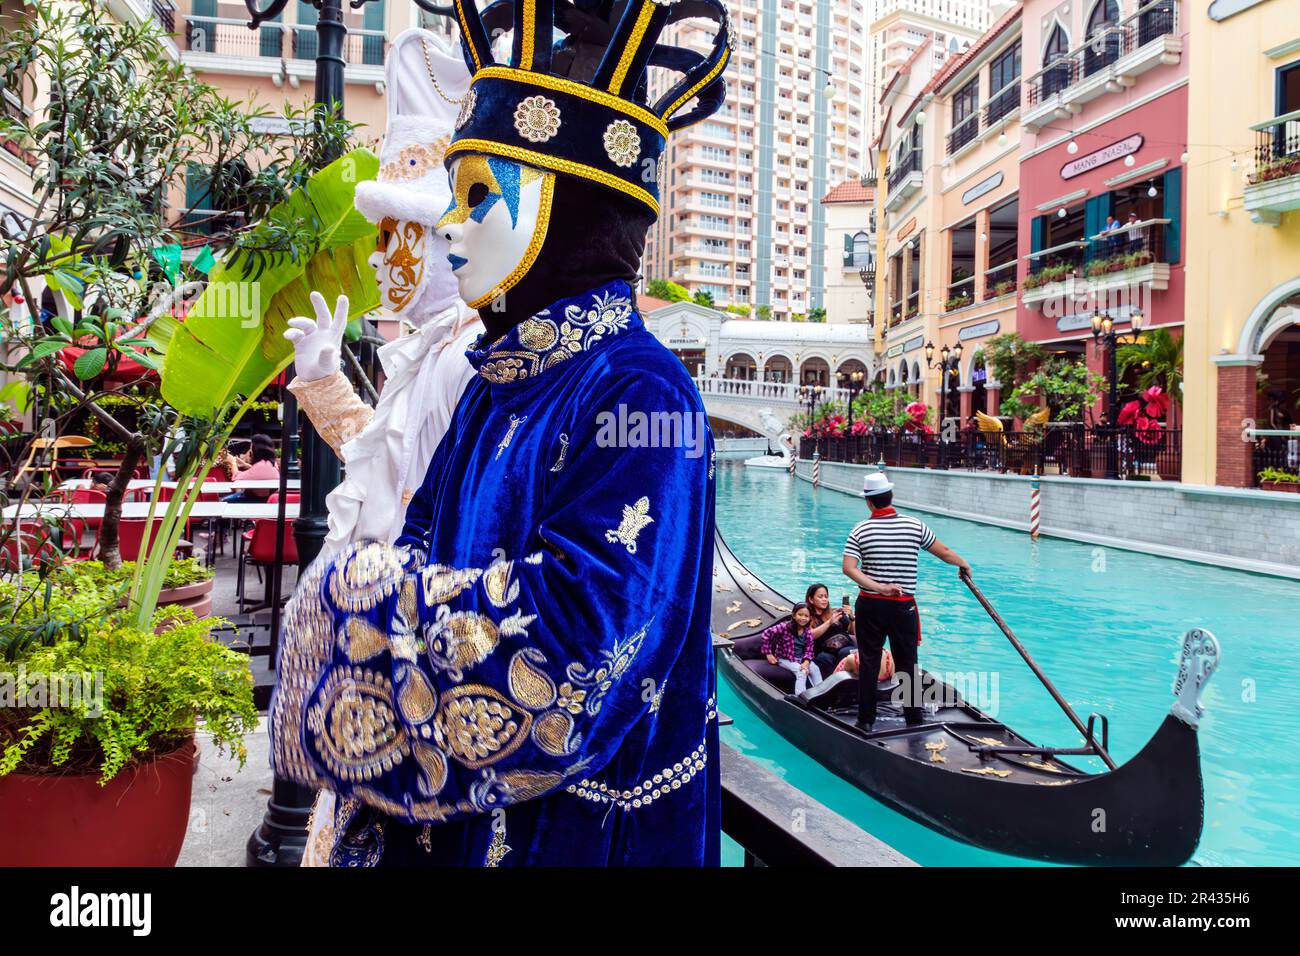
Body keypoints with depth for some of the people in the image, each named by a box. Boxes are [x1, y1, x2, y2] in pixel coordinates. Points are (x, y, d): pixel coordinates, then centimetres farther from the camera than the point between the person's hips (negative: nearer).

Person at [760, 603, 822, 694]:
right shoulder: (785, 626, -19)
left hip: (801, 659, 6)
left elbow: (809, 650, -1)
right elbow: (766, 634, -19)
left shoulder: (808, 631, -2)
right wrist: (768, 654, -16)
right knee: (801, 672, -27)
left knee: (815, 669, -14)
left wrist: (805, 663, -21)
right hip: (785, 659, -6)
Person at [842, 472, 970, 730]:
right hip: (903, 607, 0)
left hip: (869, 606, 0)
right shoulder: (915, 526, -4)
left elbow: (849, 568, -17)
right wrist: (964, 565, 24)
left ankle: (866, 721, 14)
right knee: (908, 664, 12)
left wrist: (878, 587, -18)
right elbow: (944, 552, 5)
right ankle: (914, 718, 19)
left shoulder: (860, 530, -6)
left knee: (868, 663, 8)